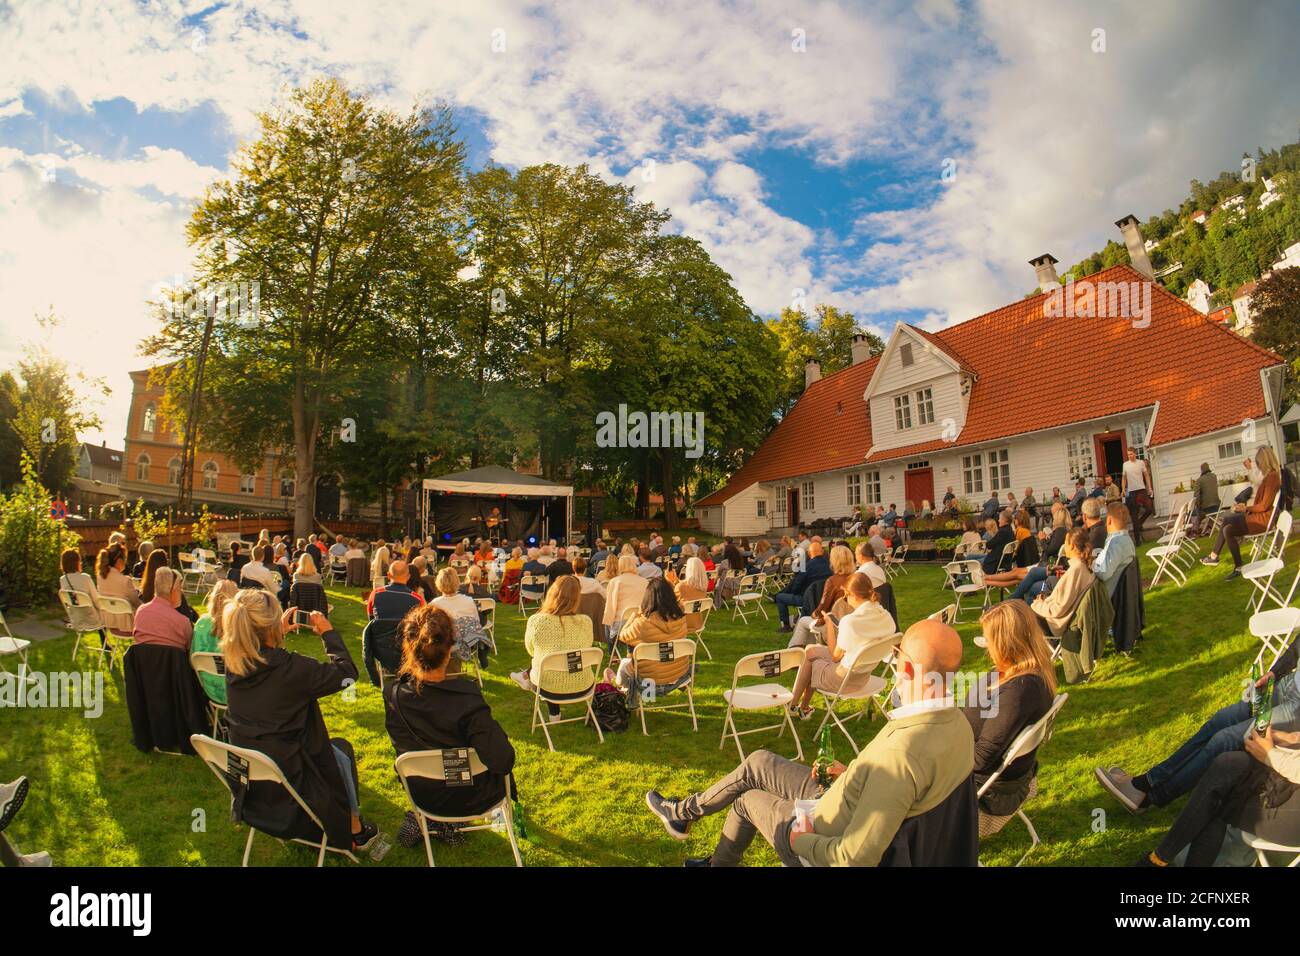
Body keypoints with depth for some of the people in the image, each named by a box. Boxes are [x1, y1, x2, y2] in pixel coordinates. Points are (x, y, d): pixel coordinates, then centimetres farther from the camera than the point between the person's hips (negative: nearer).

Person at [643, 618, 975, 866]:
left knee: (748, 799, 17)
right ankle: (684, 812, 38)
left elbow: (855, 858, -37)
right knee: (758, 762, 17)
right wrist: (852, 773, 5)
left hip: (829, 847, -7)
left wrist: (798, 840, -19)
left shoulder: (902, 753, -40)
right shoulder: (958, 724, -13)